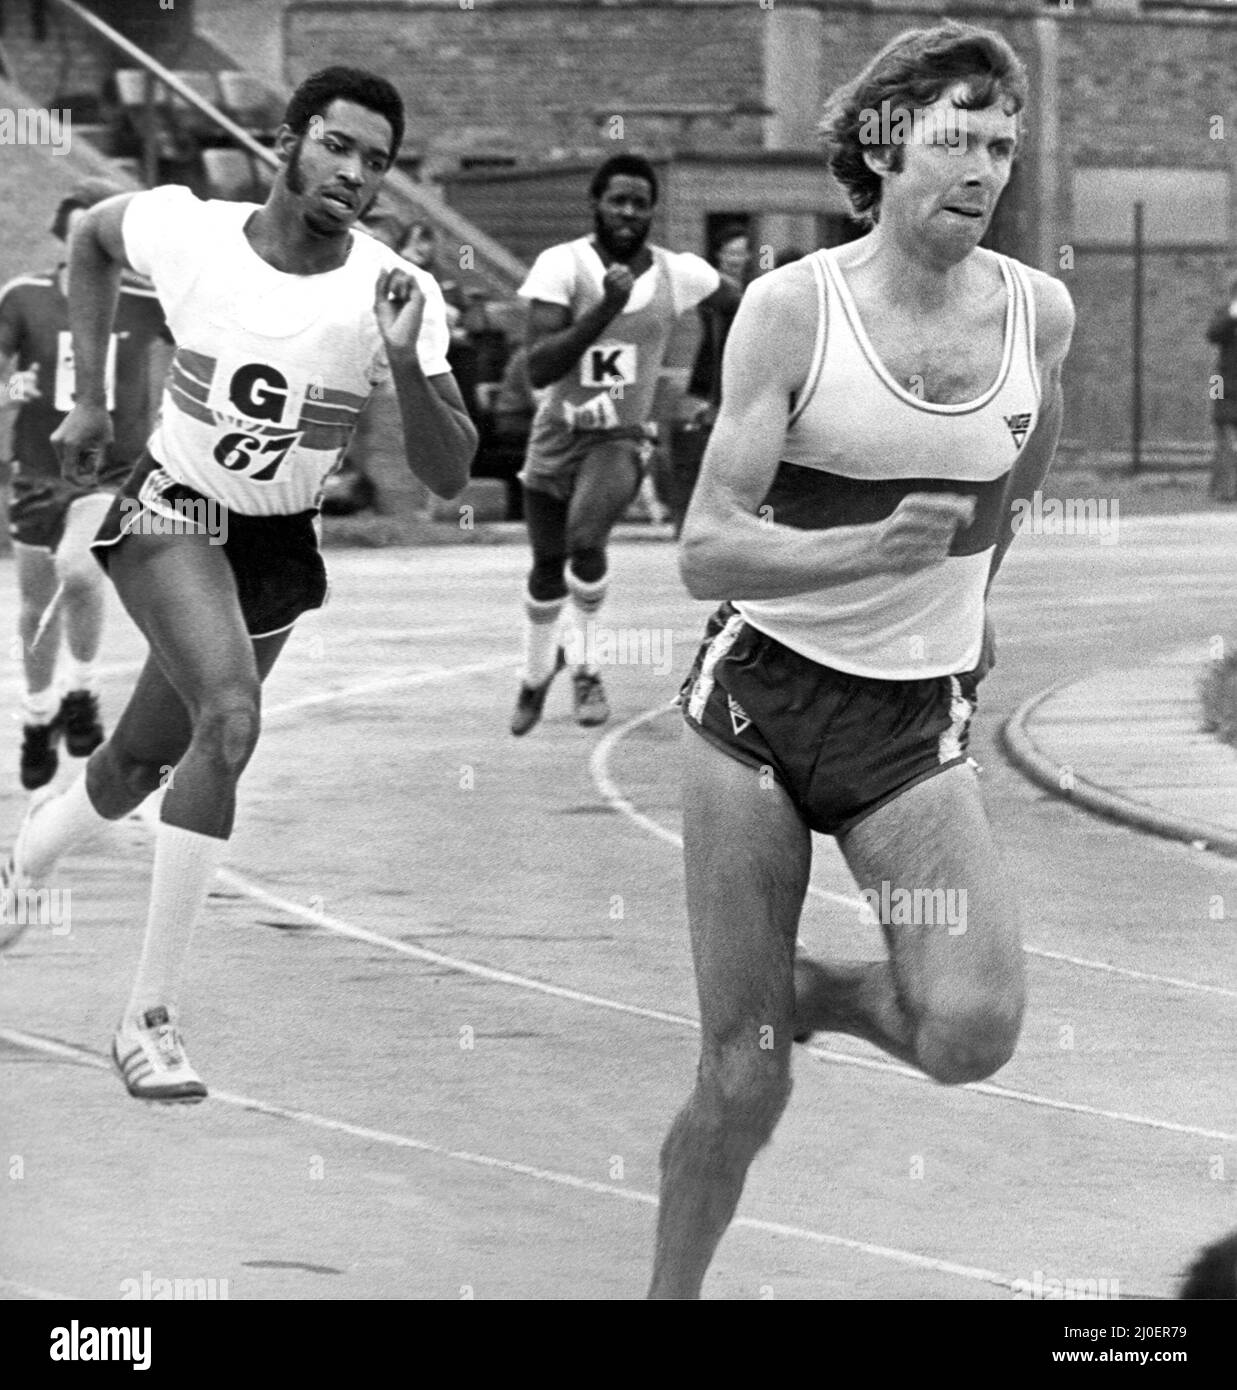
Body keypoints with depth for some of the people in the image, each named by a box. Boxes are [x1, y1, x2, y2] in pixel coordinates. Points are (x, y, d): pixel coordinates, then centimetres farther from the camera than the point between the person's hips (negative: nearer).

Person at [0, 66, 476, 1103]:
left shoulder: (397, 297, -18)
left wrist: (406, 366, -37)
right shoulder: (185, 231, -17)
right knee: (230, 718, -28)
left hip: (280, 549, 3)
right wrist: (89, 398, 4)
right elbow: (92, 237, 7)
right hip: (173, 515, -3)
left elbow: (448, 476, -20)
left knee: (145, 761, 16)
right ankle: (149, 1018, -23)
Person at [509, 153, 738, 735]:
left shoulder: (679, 274, -8)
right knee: (547, 566, 12)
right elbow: (539, 369, -24)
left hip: (620, 439, -1)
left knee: (585, 541, -27)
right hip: (558, 433, 1)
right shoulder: (562, 265, -15)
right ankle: (536, 677, 38)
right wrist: (605, 309, -33)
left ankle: (581, 660, -3)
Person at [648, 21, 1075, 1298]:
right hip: (760, 696, -2)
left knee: (973, 1032, -20)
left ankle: (818, 991, 12)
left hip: (917, 717, 2)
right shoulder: (793, 308, -11)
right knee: (742, 1074, -3)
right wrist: (868, 549, -31)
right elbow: (705, 552, -16)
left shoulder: (1038, 312, -1)